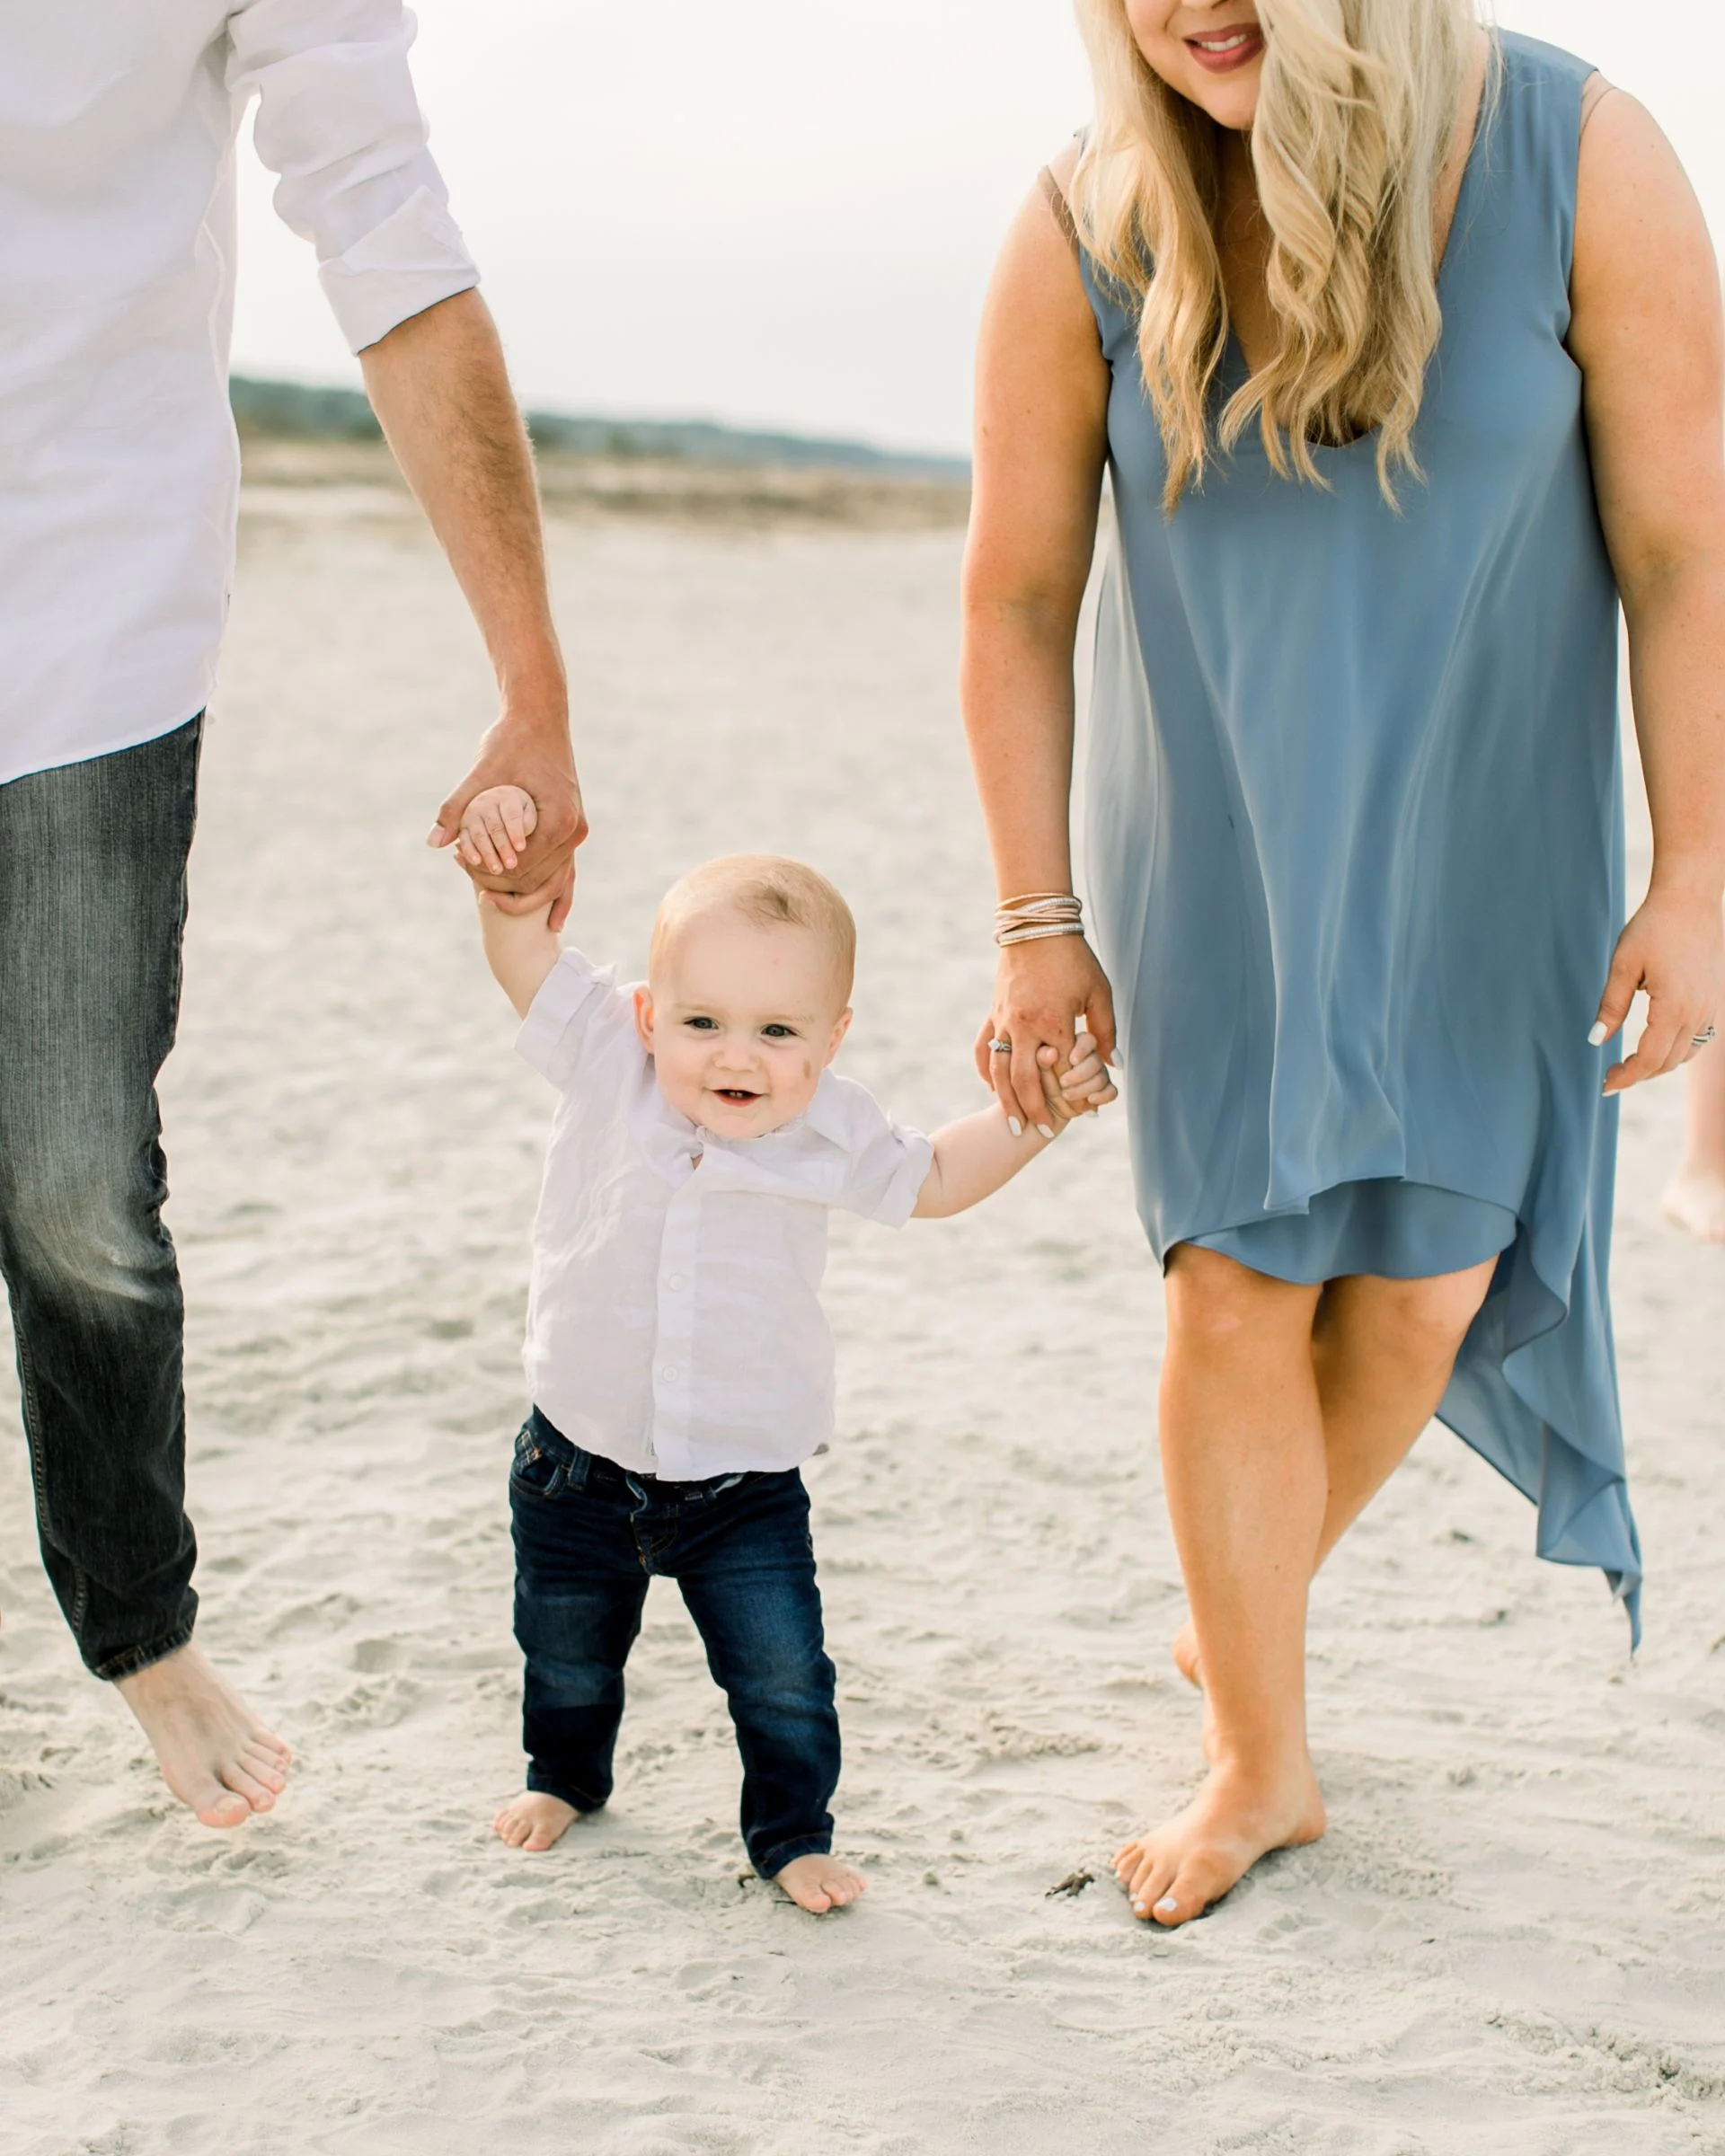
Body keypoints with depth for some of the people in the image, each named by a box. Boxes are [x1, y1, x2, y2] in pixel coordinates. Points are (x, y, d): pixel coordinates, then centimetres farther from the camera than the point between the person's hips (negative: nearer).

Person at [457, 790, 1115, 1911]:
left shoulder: (831, 1133, -12)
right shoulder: (610, 1063, -16)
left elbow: (928, 1180, 6)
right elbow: (529, 954, -14)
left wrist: (1034, 1112, -6)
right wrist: (508, 869, -33)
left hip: (743, 1475, -1)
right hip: (581, 1454, 1)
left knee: (782, 1674, -2)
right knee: (568, 1651, 22)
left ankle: (793, 1830, 23)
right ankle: (566, 1774, 51)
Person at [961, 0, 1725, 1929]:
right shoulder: (1083, 239, -14)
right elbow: (1016, 601, -5)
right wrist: (1038, 929, -2)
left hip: (1479, 845, 0)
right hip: (1214, 856, 0)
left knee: (1424, 1288, 5)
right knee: (1239, 1292, -2)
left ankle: (1253, 1594, 36)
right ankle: (1260, 1761, 17)